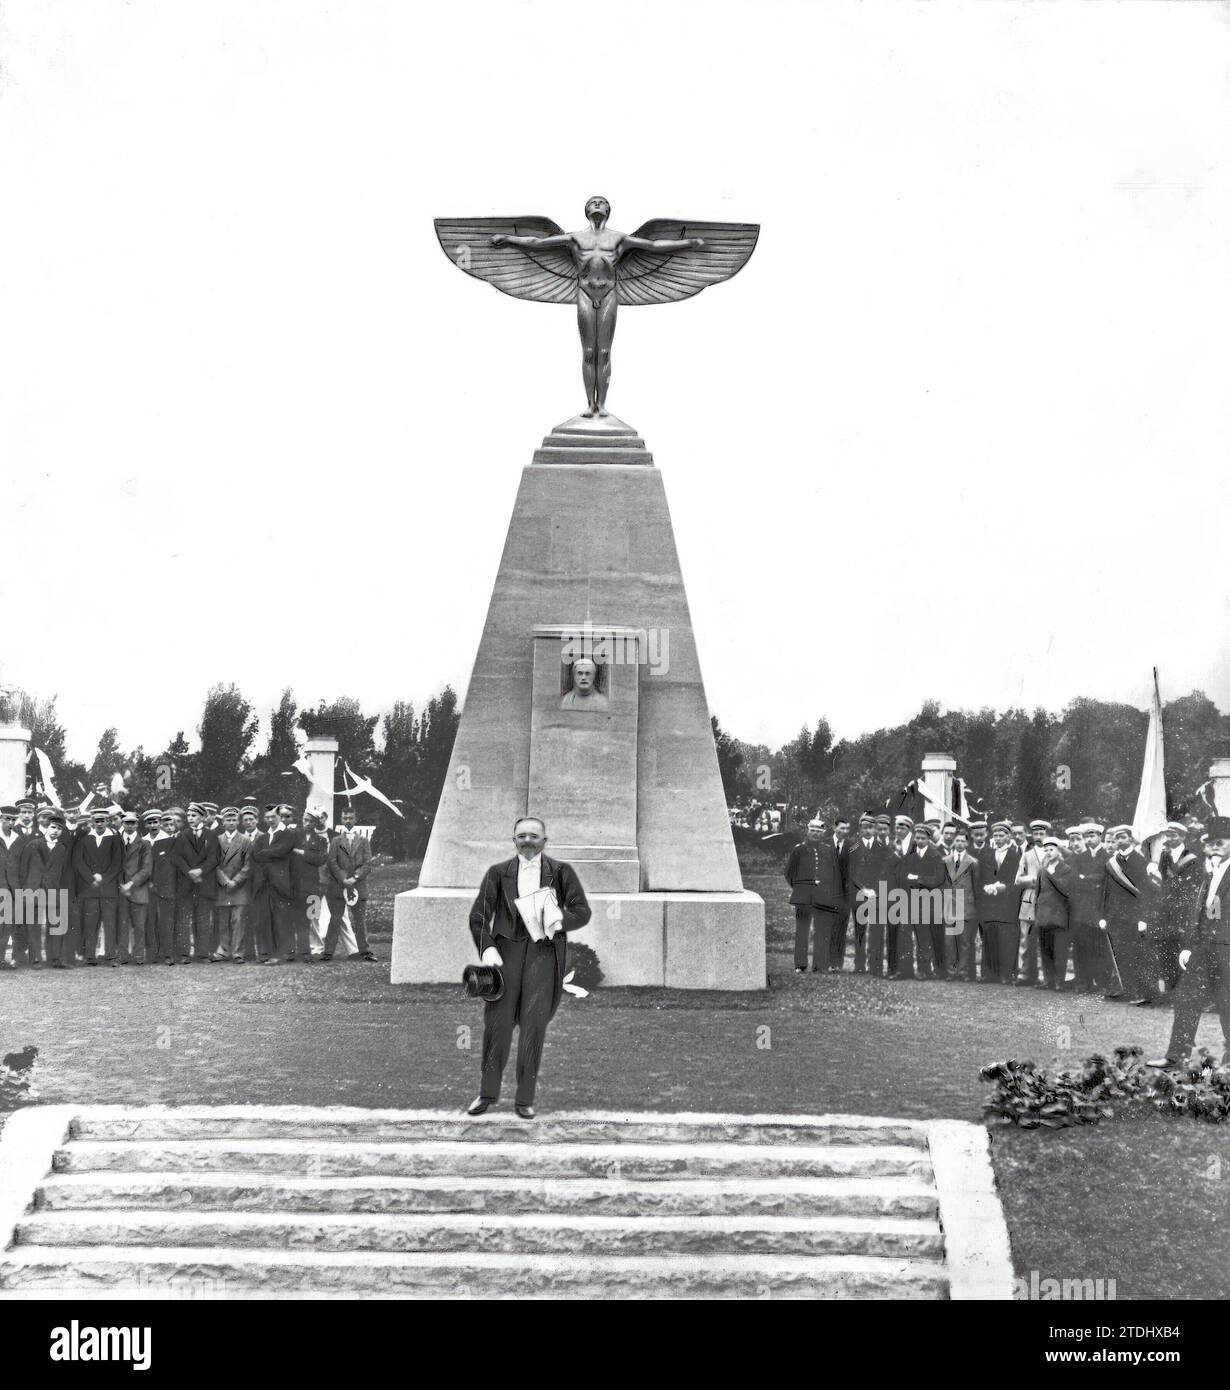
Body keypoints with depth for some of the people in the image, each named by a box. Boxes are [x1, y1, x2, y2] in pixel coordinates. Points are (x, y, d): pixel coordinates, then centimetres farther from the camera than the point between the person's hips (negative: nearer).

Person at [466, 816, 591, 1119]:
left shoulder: (561, 872, 9)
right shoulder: (498, 873, 10)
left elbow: (582, 911, 5)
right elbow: (478, 916, 5)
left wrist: (559, 922, -16)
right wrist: (487, 949, -10)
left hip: (544, 950, -1)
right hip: (507, 948, 1)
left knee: (534, 1023, -5)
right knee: (497, 1021, -3)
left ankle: (525, 1099, 4)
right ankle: (488, 1092, 13)